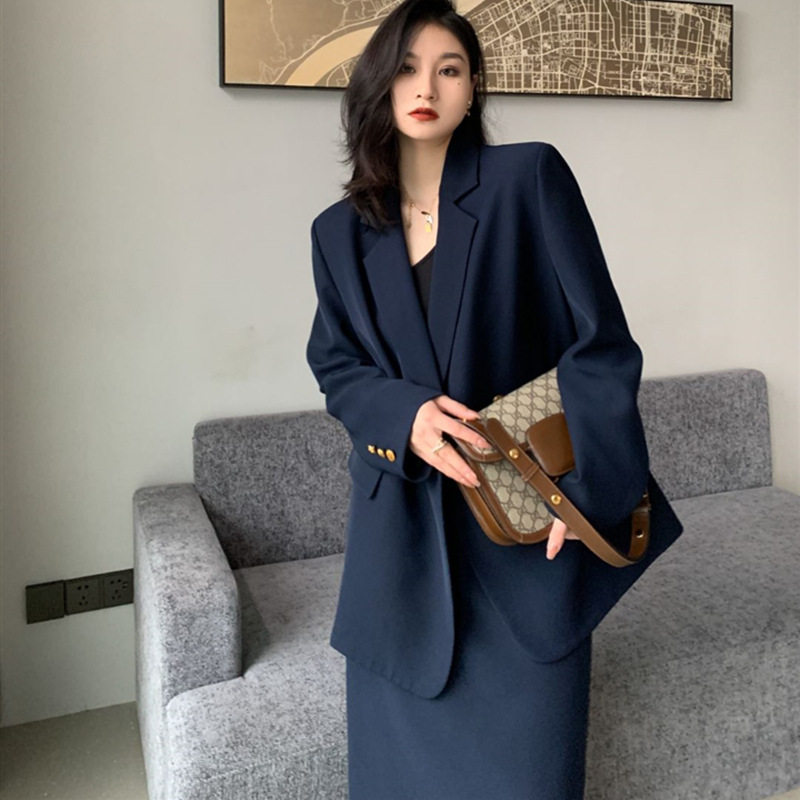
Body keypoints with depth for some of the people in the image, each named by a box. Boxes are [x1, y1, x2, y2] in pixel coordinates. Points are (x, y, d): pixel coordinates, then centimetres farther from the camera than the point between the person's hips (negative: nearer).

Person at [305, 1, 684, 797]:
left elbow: (600, 341, -9)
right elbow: (335, 367, 7)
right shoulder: (341, 231, 6)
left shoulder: (531, 178, -6)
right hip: (400, 528, 3)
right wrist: (406, 415, -14)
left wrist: (589, 486, -17)